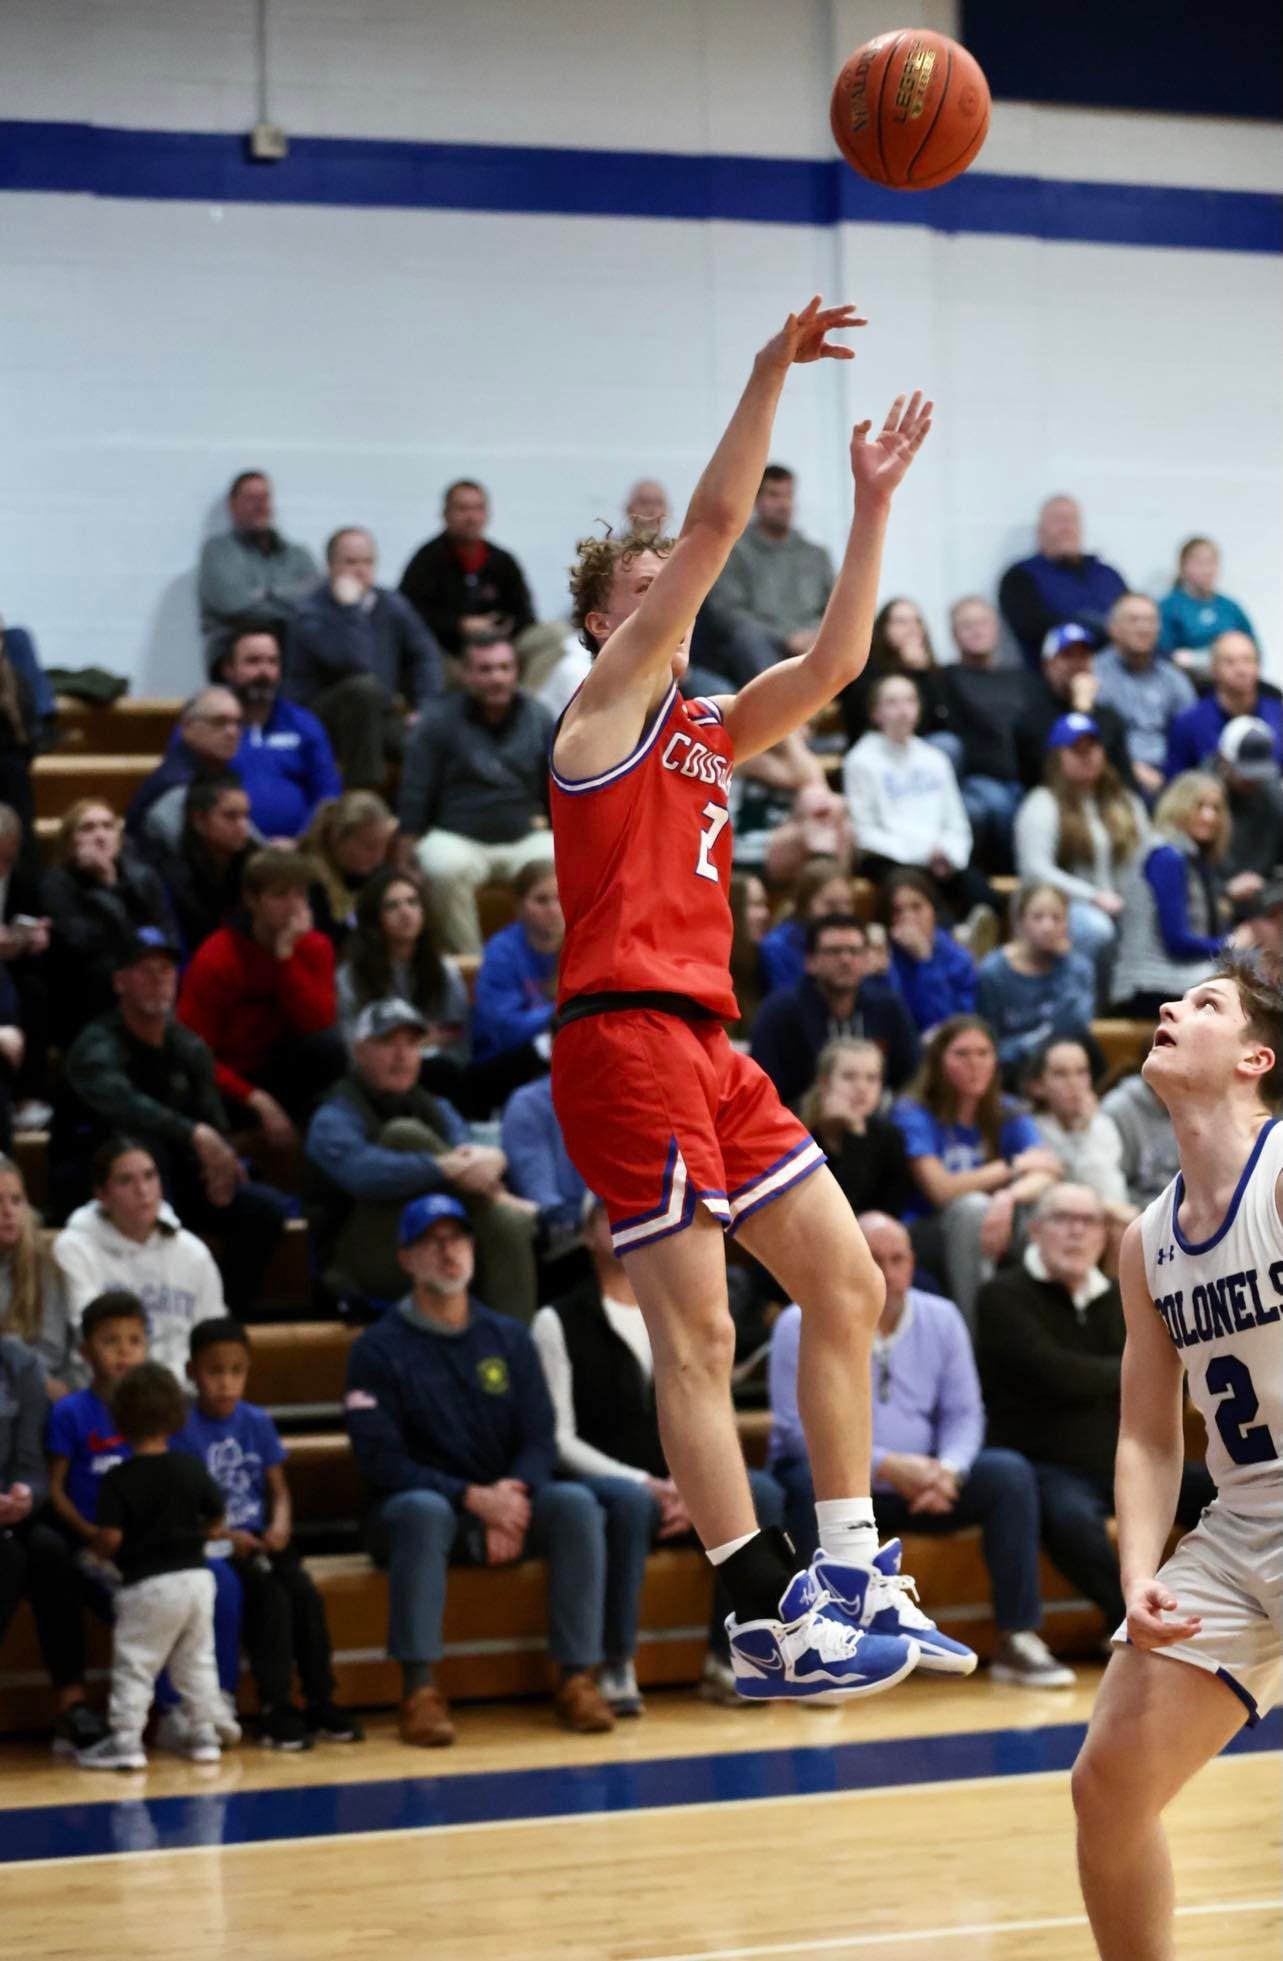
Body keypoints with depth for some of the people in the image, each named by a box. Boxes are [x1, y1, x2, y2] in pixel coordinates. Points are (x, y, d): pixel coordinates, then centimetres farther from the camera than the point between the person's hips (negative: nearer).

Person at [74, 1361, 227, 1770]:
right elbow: (215, 1525, 6)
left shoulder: (119, 1479, -12)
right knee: (197, 1660, 14)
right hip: (196, 1577, 5)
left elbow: (109, 1538, -17)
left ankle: (125, 1740, -2)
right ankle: (204, 1734, 18)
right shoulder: (193, 1470, 1)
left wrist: (99, 1552, 5)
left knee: (133, 1664, 1)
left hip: (146, 1585, -5)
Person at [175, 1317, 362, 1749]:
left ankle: (321, 1703, -9)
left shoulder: (257, 1422, 9)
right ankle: (276, 1711, -21)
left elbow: (278, 1488, 11)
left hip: (261, 1540, 4)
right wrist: (226, 1536, -20)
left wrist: (280, 1524, -11)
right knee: (270, 1597, -28)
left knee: (306, 1595, -20)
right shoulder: (183, 1429, -6)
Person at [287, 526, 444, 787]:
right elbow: (354, 661, -28)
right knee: (364, 687, -36)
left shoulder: (392, 606, 7)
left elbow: (426, 656, 5)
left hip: (379, 719, 5)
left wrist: (426, 708, -9)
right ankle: (361, 791, -29)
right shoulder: (311, 616, -14)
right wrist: (349, 607, -25)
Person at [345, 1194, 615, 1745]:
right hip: (410, 1508, -3)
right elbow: (381, 1461, -11)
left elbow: (539, 1441, 4)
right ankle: (419, 1690, -37)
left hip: (506, 1506, 4)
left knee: (576, 1504, -25)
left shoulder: (509, 1339, 11)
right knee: (424, 1511, -38)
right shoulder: (379, 1348, -2)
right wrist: (472, 1498, -23)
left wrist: (513, 1496, -19)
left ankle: (576, 1678, -23)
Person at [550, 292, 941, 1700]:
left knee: (846, 1283, 8)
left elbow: (836, 661, 16)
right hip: (626, 1036, -9)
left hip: (710, 1043, 9)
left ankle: (847, 1575, 13)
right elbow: (715, 524, -8)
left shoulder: (711, 731, 22)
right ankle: (766, 1623, -9)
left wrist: (872, 506, 14)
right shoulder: (607, 702, 0)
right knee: (696, 1336, -9)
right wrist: (771, 372, -9)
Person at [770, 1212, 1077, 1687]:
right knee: (816, 1480, -38)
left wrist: (949, 1471, -20)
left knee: (1010, 1472, -16)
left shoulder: (941, 1318, 7)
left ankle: (1018, 1640, -16)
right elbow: (798, 1429, -16)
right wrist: (887, 1466, -26)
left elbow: (964, 1413, 4)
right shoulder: (802, 1326, -8)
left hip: (918, 1484, 4)